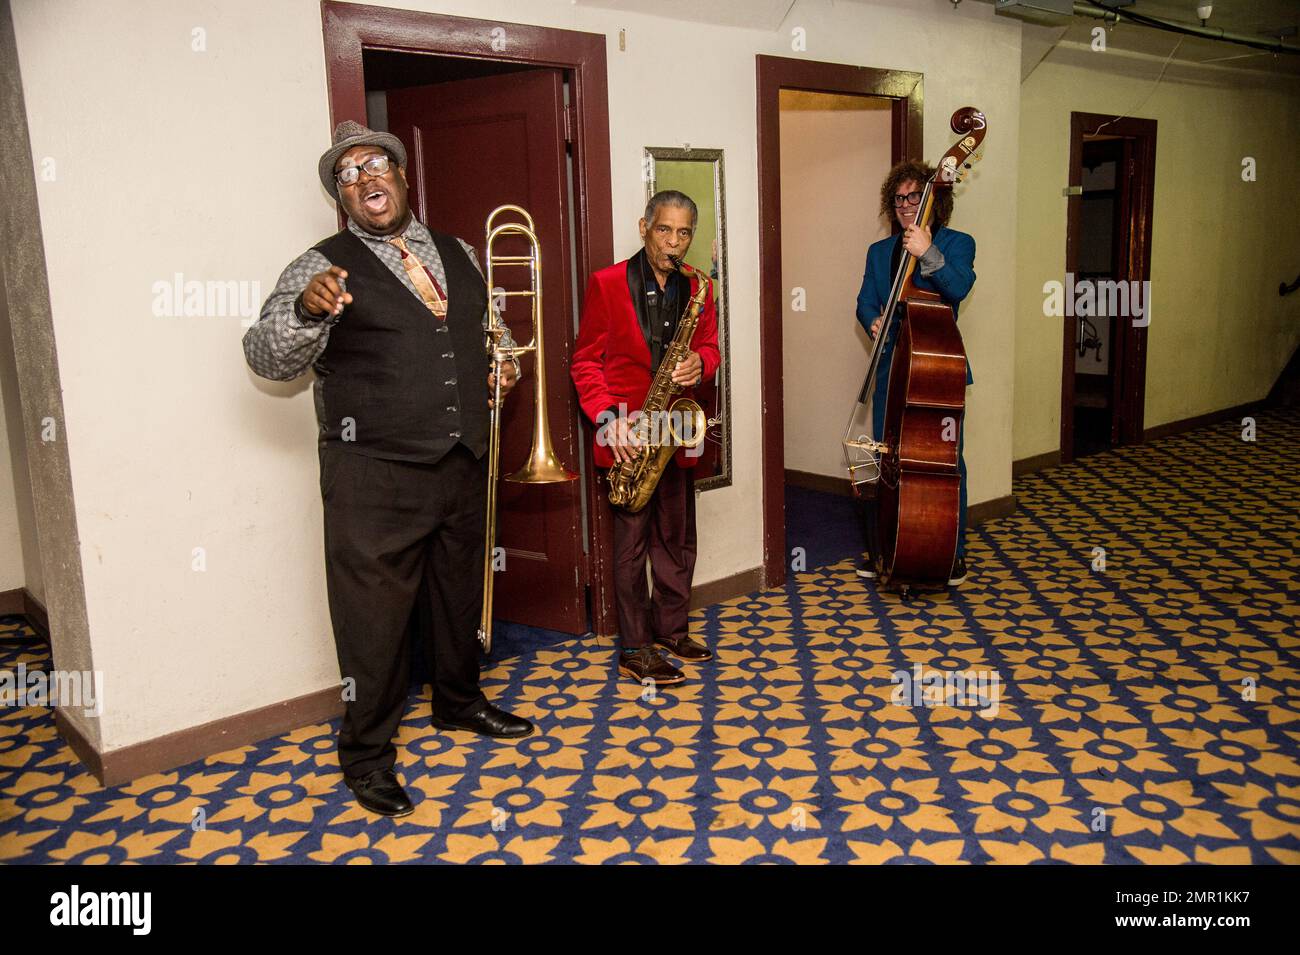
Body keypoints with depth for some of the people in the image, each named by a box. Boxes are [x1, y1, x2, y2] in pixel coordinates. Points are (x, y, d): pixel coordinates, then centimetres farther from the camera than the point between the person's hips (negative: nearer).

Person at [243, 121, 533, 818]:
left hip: (463, 465, 5)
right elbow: (267, 357, -16)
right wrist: (307, 308, -35)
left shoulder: (459, 256, 11)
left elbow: (490, 329, 25)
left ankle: (459, 701, 43)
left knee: (459, 590, 20)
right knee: (374, 613, 1)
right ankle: (366, 753, 19)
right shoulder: (327, 267, -6)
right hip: (374, 474, -5)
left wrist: (501, 368, 3)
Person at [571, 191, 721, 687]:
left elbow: (709, 348, 15)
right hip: (628, 435, -4)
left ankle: (672, 629, 28)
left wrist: (700, 362, -10)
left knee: (677, 538, 12)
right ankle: (635, 649, 10)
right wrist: (607, 417, -15)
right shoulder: (606, 284, -4)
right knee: (632, 542, 1)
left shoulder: (698, 289, 8)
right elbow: (586, 361, -3)